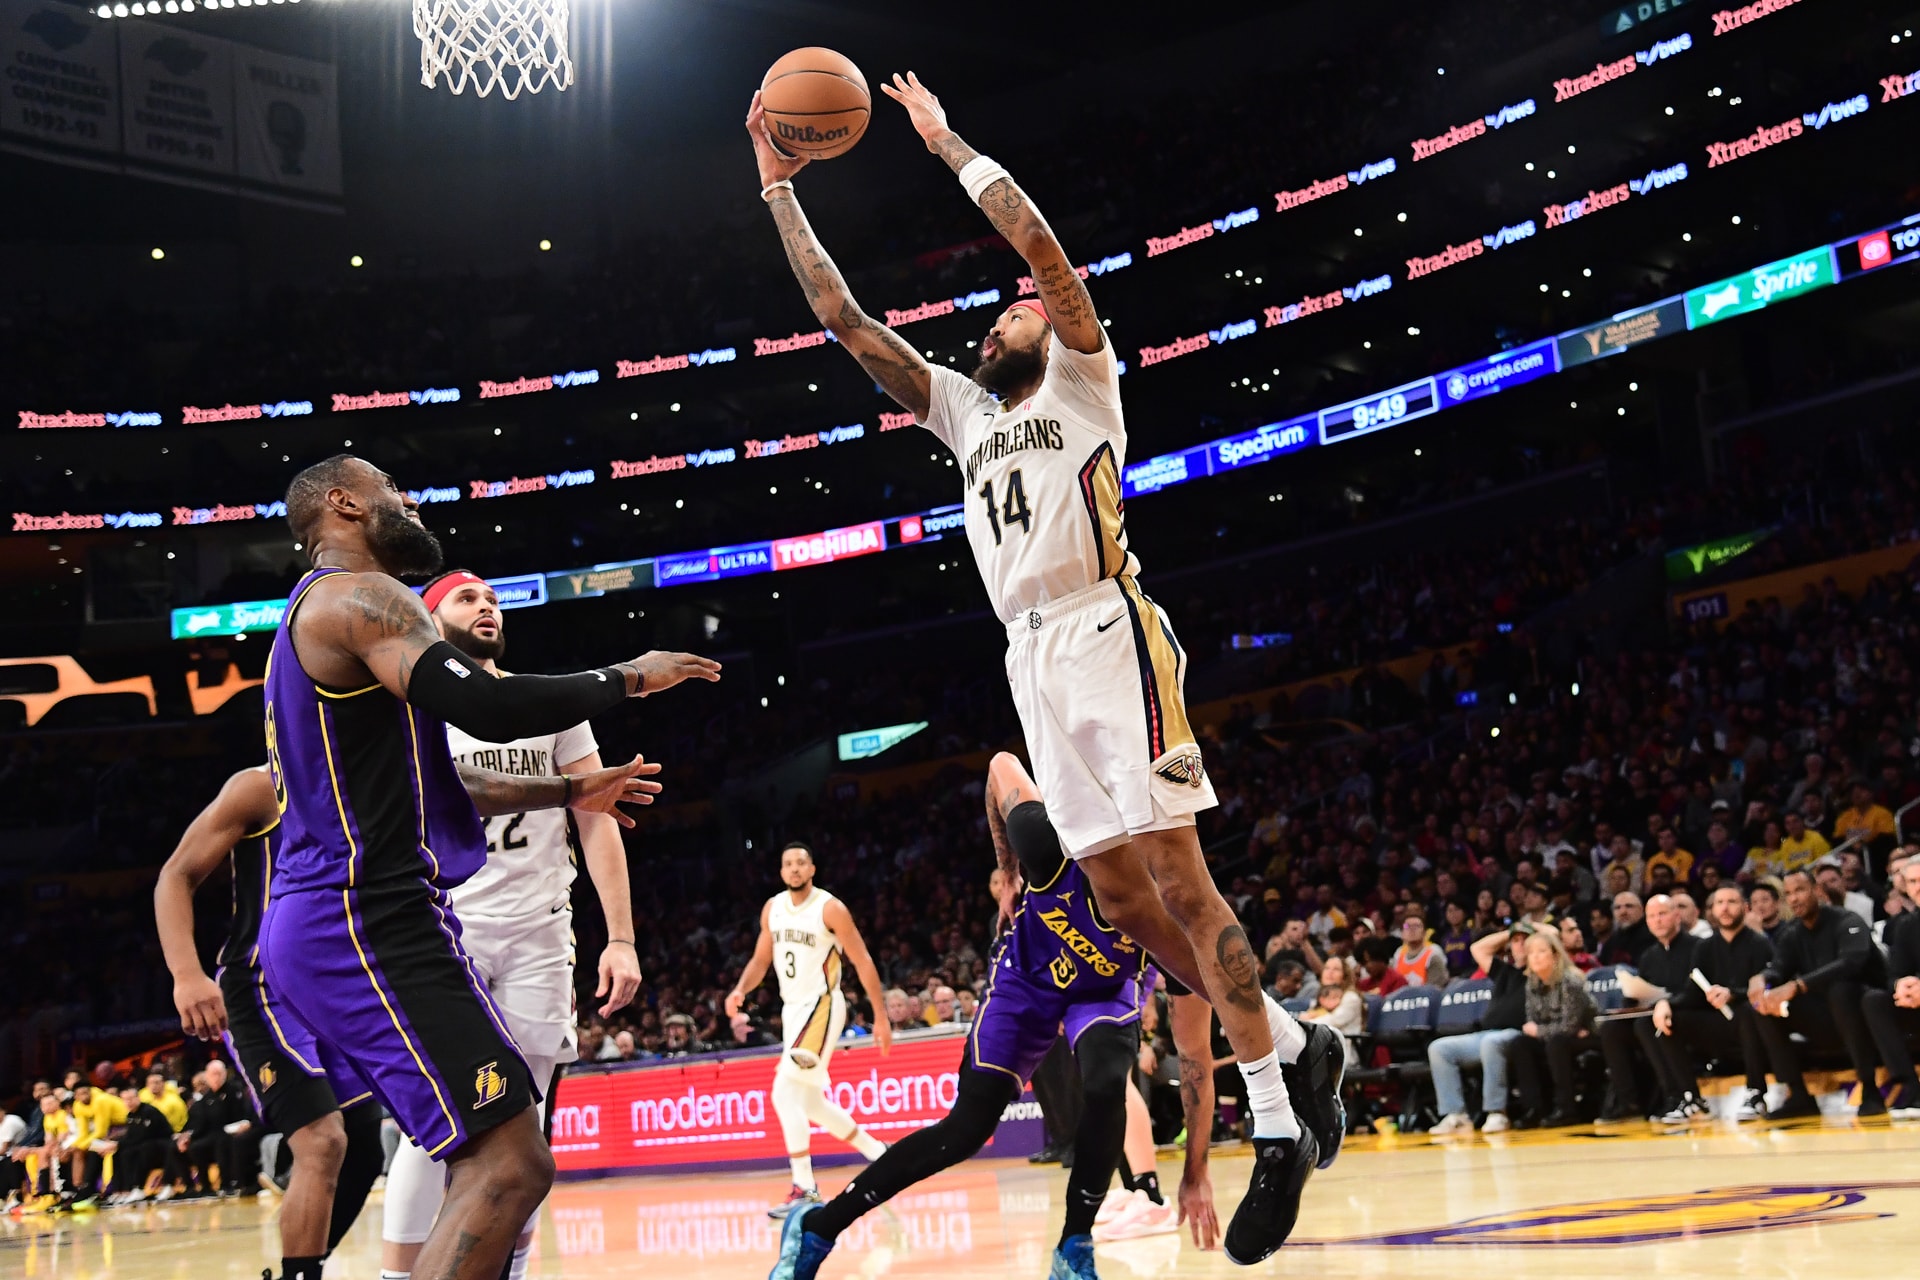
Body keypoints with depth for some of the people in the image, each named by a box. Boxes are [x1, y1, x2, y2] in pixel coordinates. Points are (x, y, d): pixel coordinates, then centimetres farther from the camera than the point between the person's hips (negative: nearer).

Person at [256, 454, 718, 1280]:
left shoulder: (318, 611, 25)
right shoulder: (358, 595, -8)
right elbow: (488, 708, -22)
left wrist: (568, 790, 33)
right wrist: (627, 679, -8)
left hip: (326, 927, 11)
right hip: (367, 924, -11)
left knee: (490, 1159, 17)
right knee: (511, 1166, -16)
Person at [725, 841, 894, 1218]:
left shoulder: (830, 908, -13)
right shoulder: (772, 909, 6)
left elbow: (863, 962, -10)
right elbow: (761, 959, 14)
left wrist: (882, 1017, -12)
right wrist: (740, 990, -7)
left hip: (822, 1007, -8)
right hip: (793, 1010, 8)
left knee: (785, 1094, -19)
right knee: (811, 1104, 13)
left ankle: (805, 1190, -16)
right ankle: (879, 1155, 30)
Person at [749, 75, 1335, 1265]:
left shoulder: (1082, 376, 10)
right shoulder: (964, 408, 25)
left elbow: (1041, 242, -5)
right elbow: (843, 317, 22)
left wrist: (947, 140, 3)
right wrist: (781, 193, 20)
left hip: (1109, 634, -7)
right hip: (1034, 659, 7)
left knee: (1177, 878, -12)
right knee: (1120, 895, 3)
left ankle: (1277, 1126, -8)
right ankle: (1298, 1048, 17)